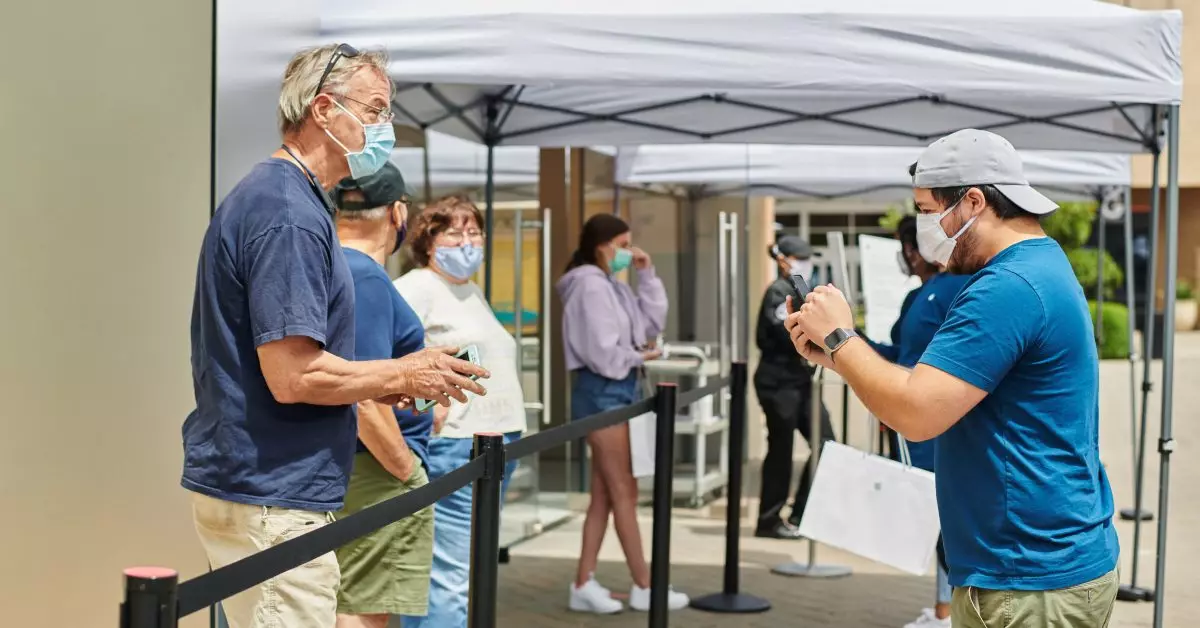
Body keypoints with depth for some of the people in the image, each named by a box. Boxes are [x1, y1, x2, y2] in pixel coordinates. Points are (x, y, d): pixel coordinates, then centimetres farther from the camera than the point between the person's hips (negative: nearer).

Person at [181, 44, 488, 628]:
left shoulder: (265, 196, 15)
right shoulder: (290, 213, -18)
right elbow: (292, 376, -24)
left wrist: (382, 382, 13)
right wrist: (404, 375, -10)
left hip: (240, 483, 11)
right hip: (272, 498, -10)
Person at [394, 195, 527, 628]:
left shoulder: (473, 292, 22)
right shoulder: (418, 287, -7)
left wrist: (506, 434, 23)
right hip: (453, 449, -9)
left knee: (432, 577, 12)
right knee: (452, 582, -12)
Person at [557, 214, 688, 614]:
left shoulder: (613, 286, 15)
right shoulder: (591, 286, -13)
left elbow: (653, 322, 14)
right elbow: (601, 351, -19)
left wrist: (646, 275, 9)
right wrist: (639, 357, -4)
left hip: (621, 390, 10)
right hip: (602, 391, -10)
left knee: (604, 495, 9)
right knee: (624, 492, -2)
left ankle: (584, 585, 12)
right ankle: (644, 587, 6)